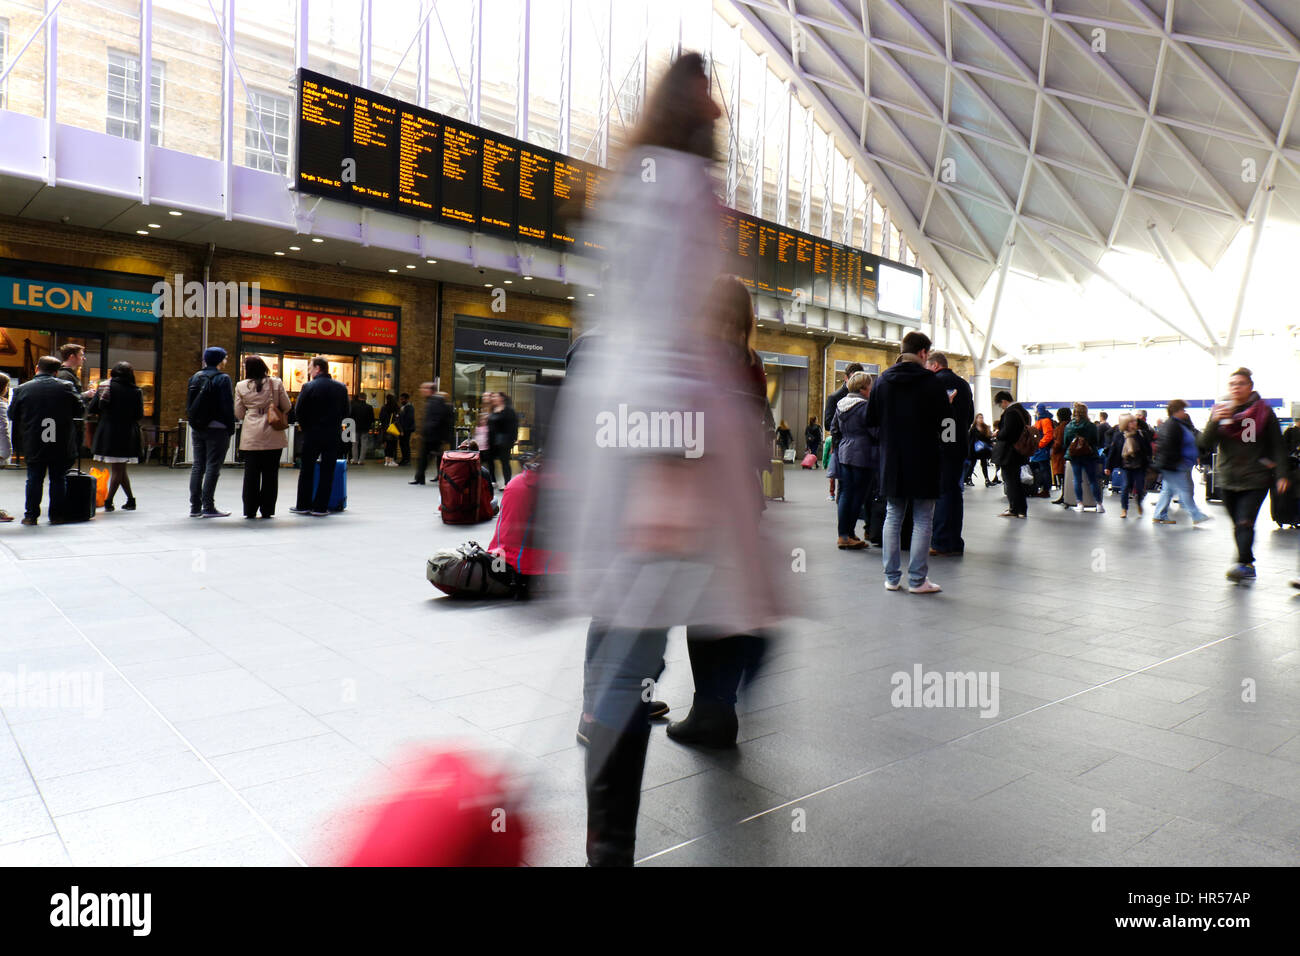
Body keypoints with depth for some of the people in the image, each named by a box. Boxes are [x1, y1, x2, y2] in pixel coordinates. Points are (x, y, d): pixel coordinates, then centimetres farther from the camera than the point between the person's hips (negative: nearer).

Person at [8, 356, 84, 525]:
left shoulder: (22, 389, -2)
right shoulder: (66, 387, -4)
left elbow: (12, 414, 6)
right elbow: (80, 410, 3)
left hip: (33, 446, 0)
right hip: (62, 446, 0)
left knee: (34, 479, 10)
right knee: (58, 479, 8)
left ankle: (31, 515, 13)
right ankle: (56, 515, 10)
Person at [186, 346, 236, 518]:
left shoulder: (195, 377, 12)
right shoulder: (222, 379, -9)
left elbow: (189, 405, 14)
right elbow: (228, 406, -12)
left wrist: (194, 422, 18)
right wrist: (230, 429, -8)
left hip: (197, 429, 7)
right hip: (216, 428, -6)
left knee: (197, 466, 10)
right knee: (212, 467, -4)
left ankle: (195, 507, 12)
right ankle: (208, 507, -3)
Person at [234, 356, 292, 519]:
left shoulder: (241, 386, 1)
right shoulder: (276, 383, -1)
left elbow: (238, 414, 5)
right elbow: (287, 406, 4)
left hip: (251, 436, 0)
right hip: (273, 435, 0)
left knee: (251, 473, 7)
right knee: (270, 472, 6)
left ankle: (250, 511, 9)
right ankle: (267, 510, 8)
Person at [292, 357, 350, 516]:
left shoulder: (309, 387, -8)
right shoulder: (341, 387, 2)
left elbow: (298, 411, -8)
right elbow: (345, 412, 6)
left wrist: (304, 426, 8)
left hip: (312, 434, -2)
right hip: (333, 435, 2)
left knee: (306, 470, 10)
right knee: (327, 471, 6)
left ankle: (303, 505, 16)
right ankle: (320, 507, 6)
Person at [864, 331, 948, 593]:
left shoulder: (883, 380, 1)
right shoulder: (931, 381, -10)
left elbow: (871, 418, 5)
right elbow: (943, 418, -6)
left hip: (892, 460, 4)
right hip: (923, 461, -4)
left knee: (893, 517, 11)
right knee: (922, 521, 3)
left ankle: (892, 577, 13)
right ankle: (917, 579, 5)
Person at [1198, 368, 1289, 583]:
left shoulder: (1263, 411, 0)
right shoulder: (1220, 410, 7)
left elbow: (1277, 446, 2)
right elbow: (1205, 445, -1)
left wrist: (1281, 475, -5)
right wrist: (1215, 422, -17)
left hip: (1256, 478, -4)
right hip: (1228, 479, 4)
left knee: (1245, 523, -17)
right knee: (1238, 526, 9)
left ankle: (1243, 564, -21)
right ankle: (1248, 565, 19)